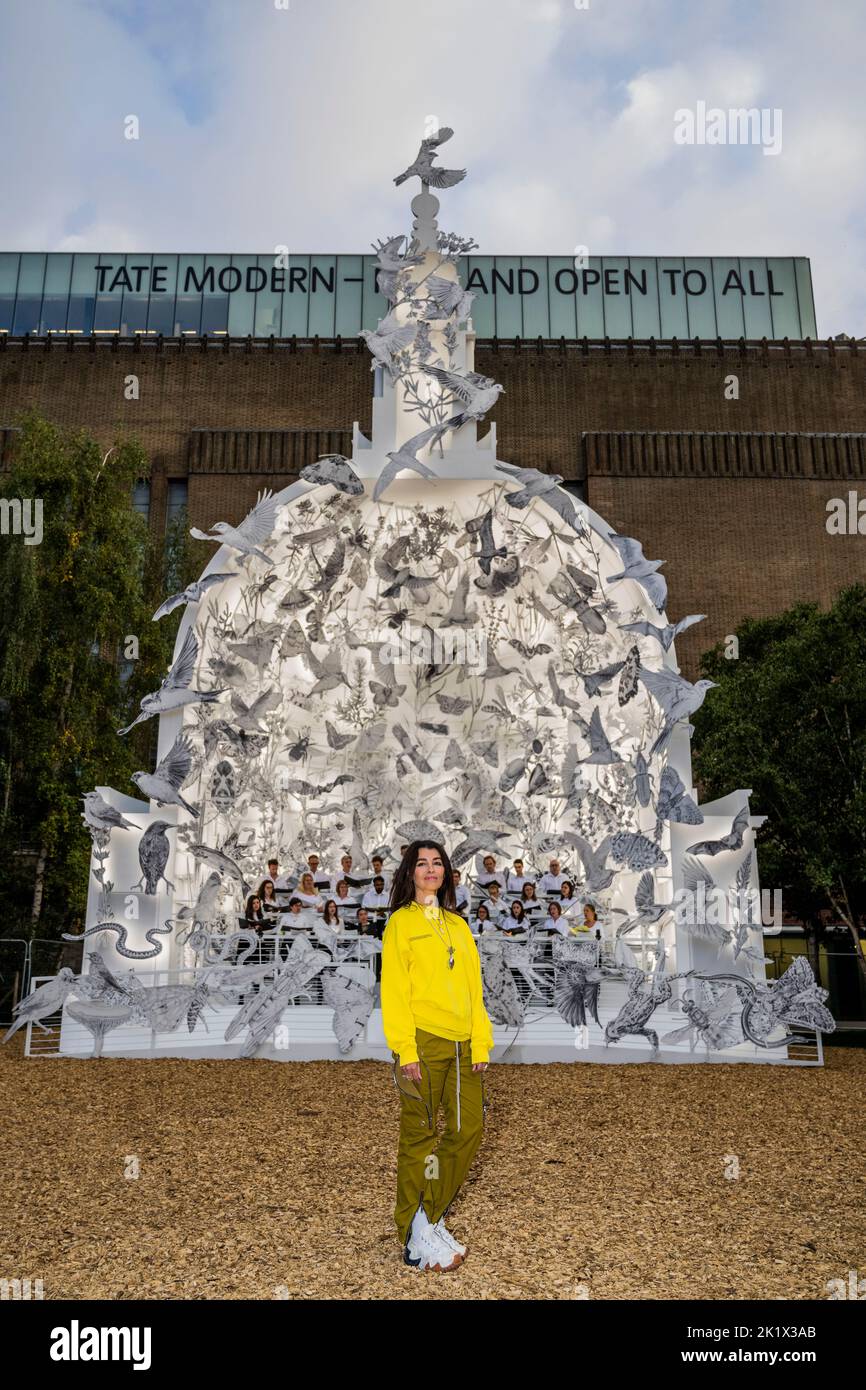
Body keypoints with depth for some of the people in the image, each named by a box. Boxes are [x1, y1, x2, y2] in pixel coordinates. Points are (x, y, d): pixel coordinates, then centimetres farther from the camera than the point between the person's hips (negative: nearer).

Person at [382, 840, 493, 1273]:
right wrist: (405, 1050, -13)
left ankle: (431, 1216, 22)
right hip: (423, 1042, -6)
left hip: (462, 1044, 6)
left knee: (469, 1129, 5)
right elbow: (394, 990, -6)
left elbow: (474, 988, 15)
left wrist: (481, 1043, 7)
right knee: (420, 1136, 0)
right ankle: (415, 1235, 12)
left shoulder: (458, 925, 17)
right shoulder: (401, 922, 0)